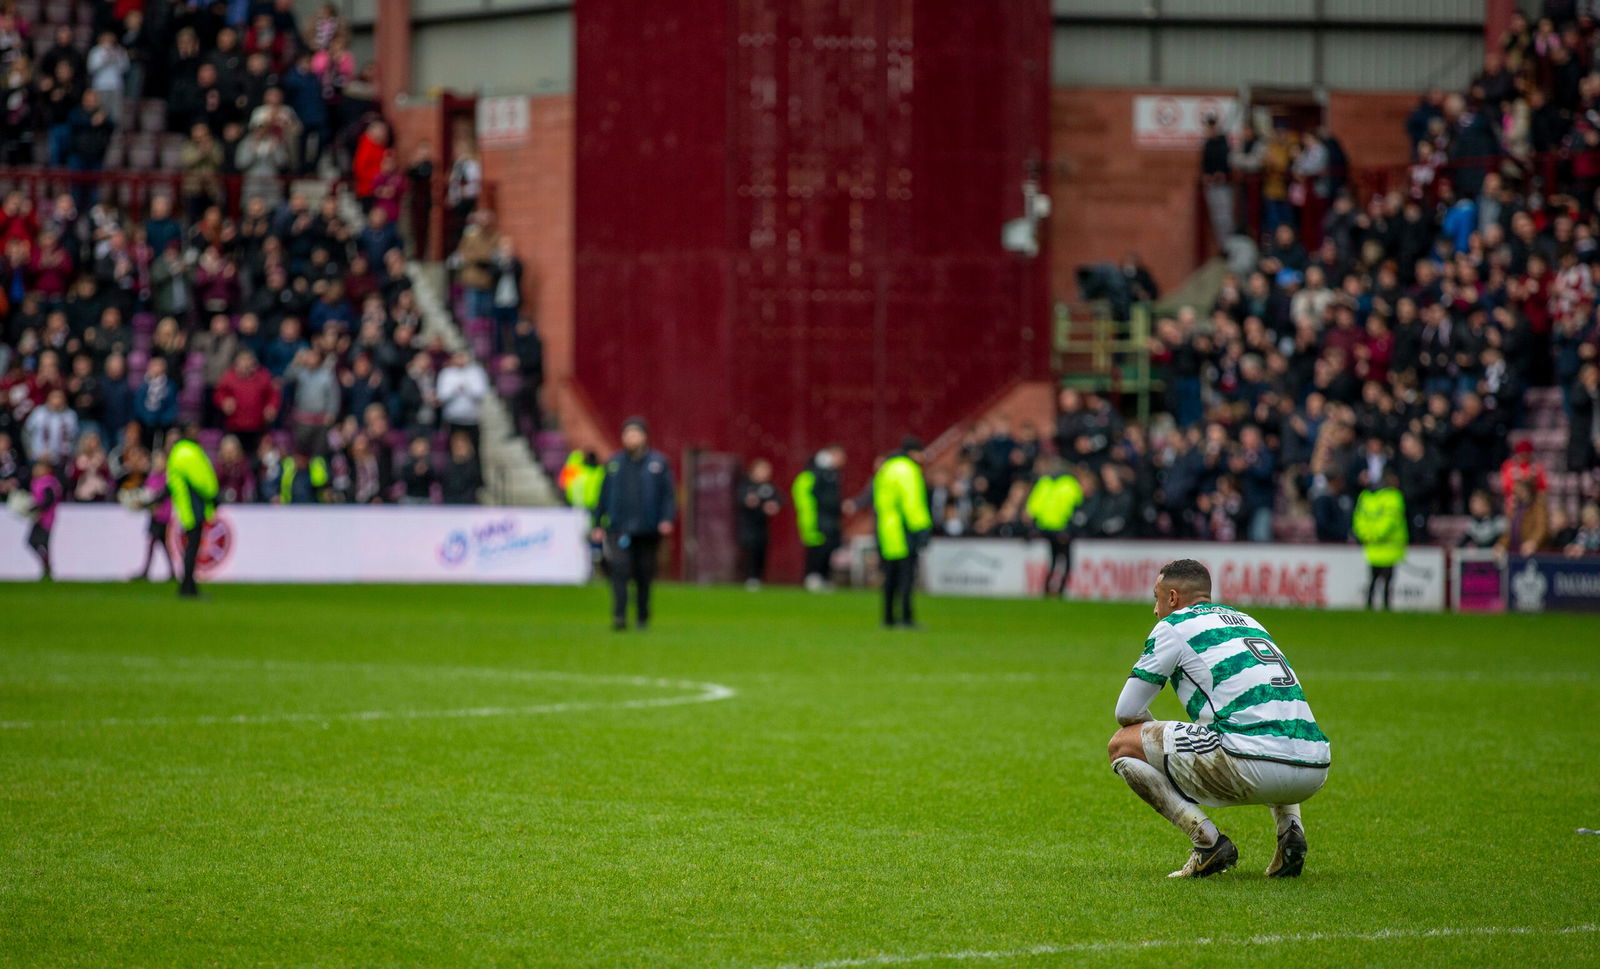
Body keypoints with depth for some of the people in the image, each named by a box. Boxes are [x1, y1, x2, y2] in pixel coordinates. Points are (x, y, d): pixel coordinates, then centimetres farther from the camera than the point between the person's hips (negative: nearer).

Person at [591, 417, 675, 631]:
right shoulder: (614, 464, 10)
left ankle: (642, 617, 21)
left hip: (648, 531, 0)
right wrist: (598, 525, 11)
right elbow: (604, 496, 15)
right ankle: (619, 616, -22)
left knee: (645, 576, 7)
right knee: (620, 571, -16)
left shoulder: (658, 463, 5)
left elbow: (669, 494, 3)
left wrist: (667, 519, -11)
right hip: (620, 529, 0)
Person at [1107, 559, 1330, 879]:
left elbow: (1126, 711, 12)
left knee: (1122, 745, 8)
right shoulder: (1248, 622, 29)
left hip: (1253, 765, -7)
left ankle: (1208, 841, -1)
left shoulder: (1173, 627, 9)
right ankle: (1290, 825, 16)